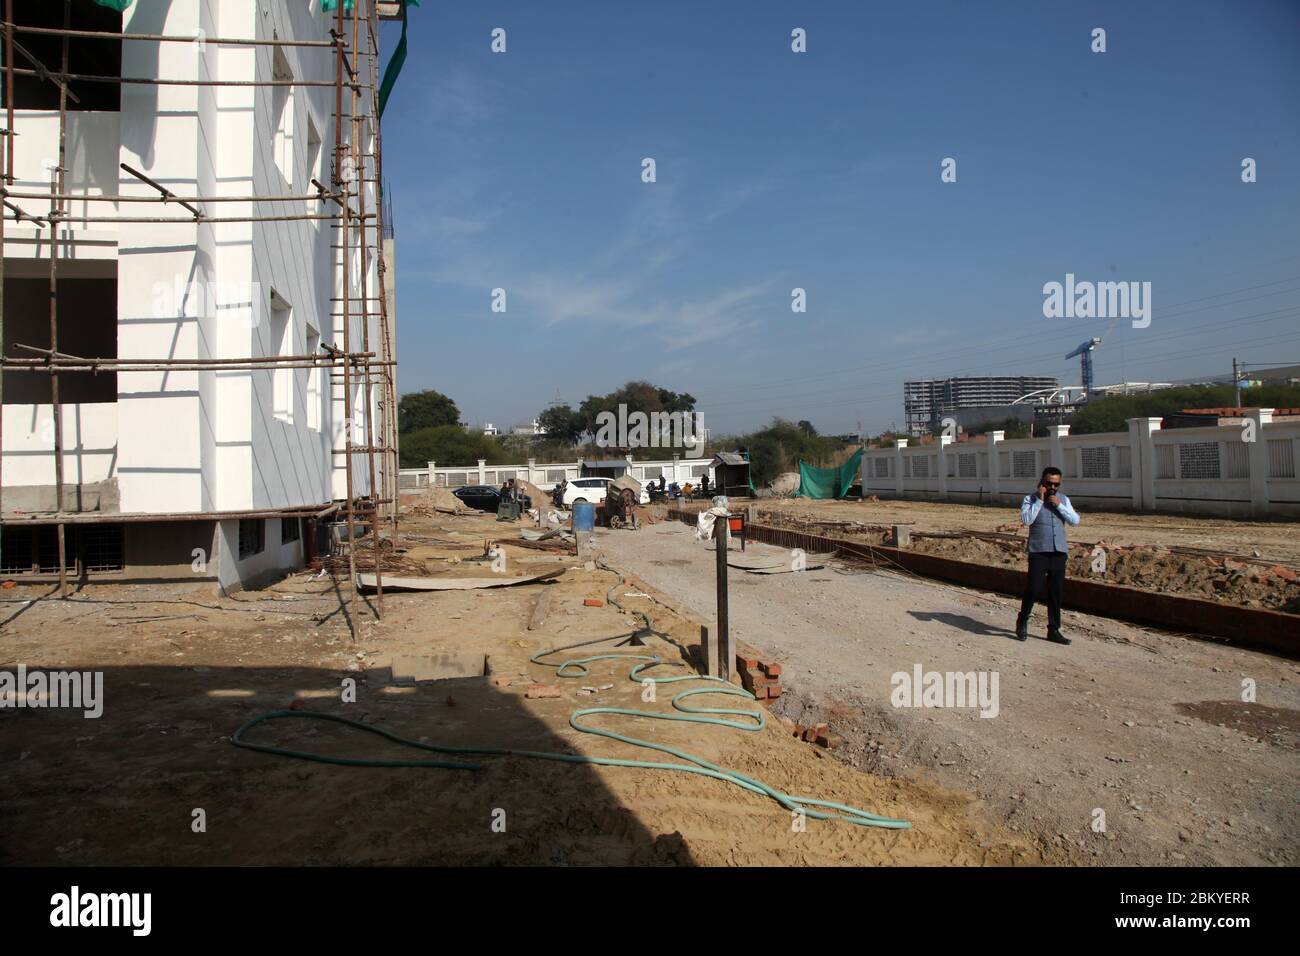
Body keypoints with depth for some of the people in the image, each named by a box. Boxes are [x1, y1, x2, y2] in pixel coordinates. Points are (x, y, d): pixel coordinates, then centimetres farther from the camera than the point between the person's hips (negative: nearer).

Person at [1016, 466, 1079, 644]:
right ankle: (1022, 622, 11)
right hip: (1038, 551, -4)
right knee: (1033, 588, -10)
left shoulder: (1063, 499, 13)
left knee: (1056, 592, 7)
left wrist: (1059, 505, -8)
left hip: (1059, 552, 4)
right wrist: (1039, 500, -13)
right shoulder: (1030, 499, 1)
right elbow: (1026, 519, -14)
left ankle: (1054, 630, 15)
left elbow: (1075, 520, 2)